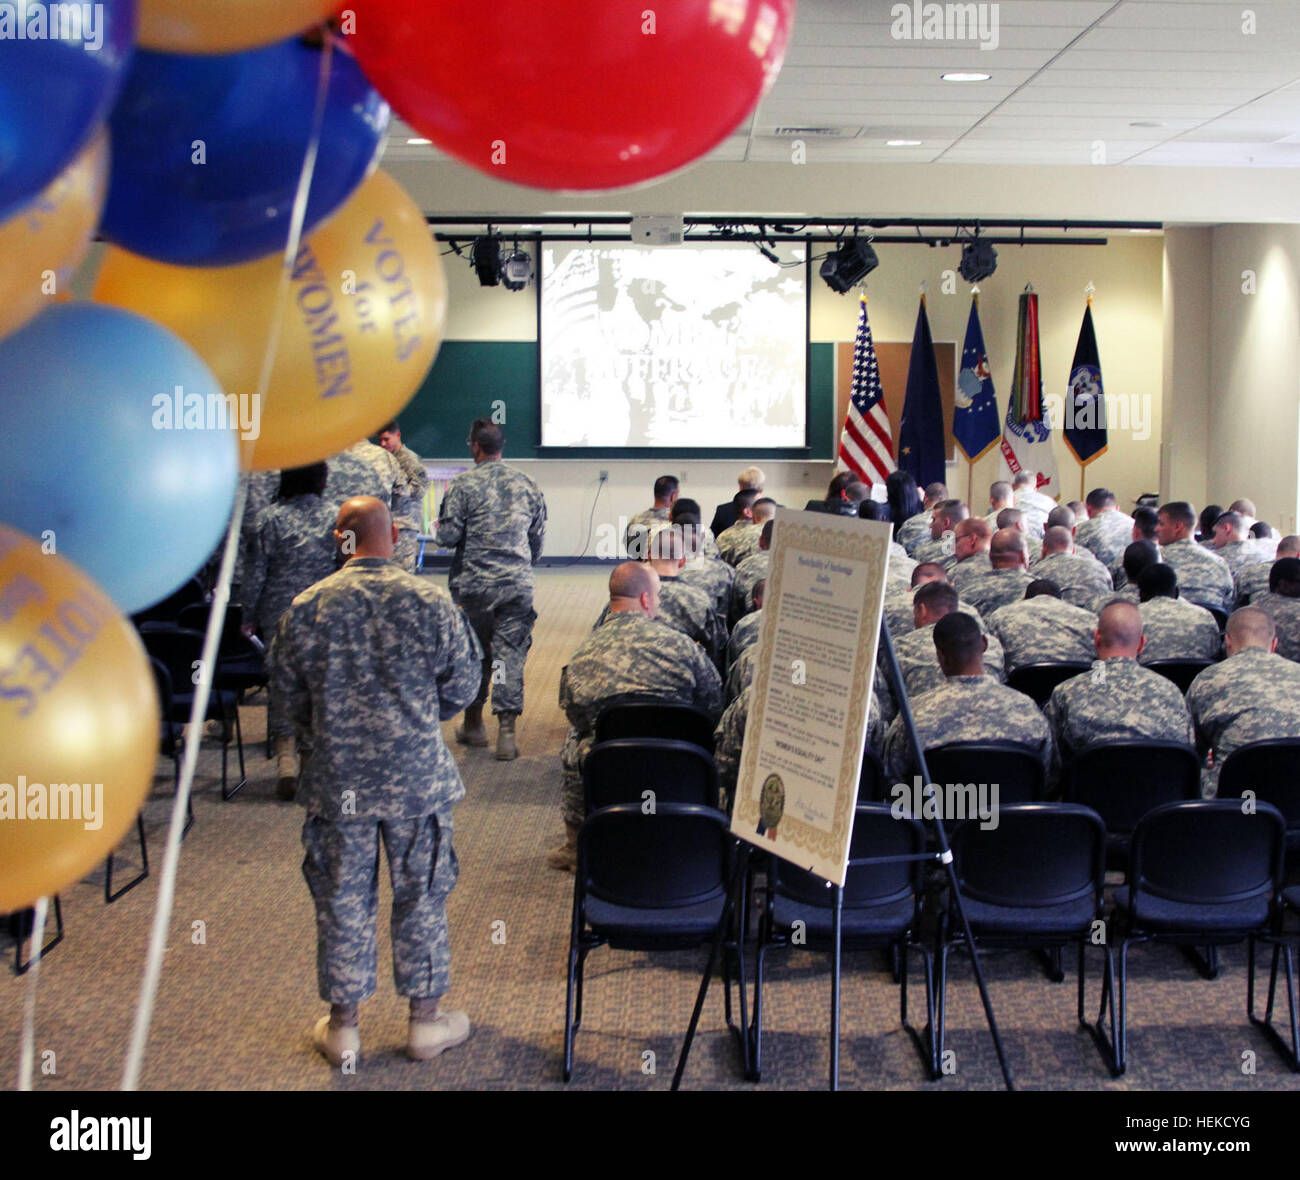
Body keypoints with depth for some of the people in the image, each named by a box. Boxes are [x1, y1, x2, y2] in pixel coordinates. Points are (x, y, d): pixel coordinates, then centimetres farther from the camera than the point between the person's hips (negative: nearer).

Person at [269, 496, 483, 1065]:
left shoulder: (306, 607, -5)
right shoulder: (431, 601, -9)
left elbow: (288, 694, 4)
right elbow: (461, 688, -2)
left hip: (336, 782, 1)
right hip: (417, 779, -1)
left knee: (342, 900, 11)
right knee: (421, 896, 12)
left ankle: (342, 1024, 23)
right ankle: (426, 1019, 22)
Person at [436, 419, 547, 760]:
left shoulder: (462, 485, -7)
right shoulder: (527, 485, 6)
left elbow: (447, 536, -10)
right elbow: (539, 537, 11)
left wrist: (441, 527, 13)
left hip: (474, 585, -2)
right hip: (518, 584, 2)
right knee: (511, 654, 1)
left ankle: (473, 724, 24)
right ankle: (506, 729, -6)